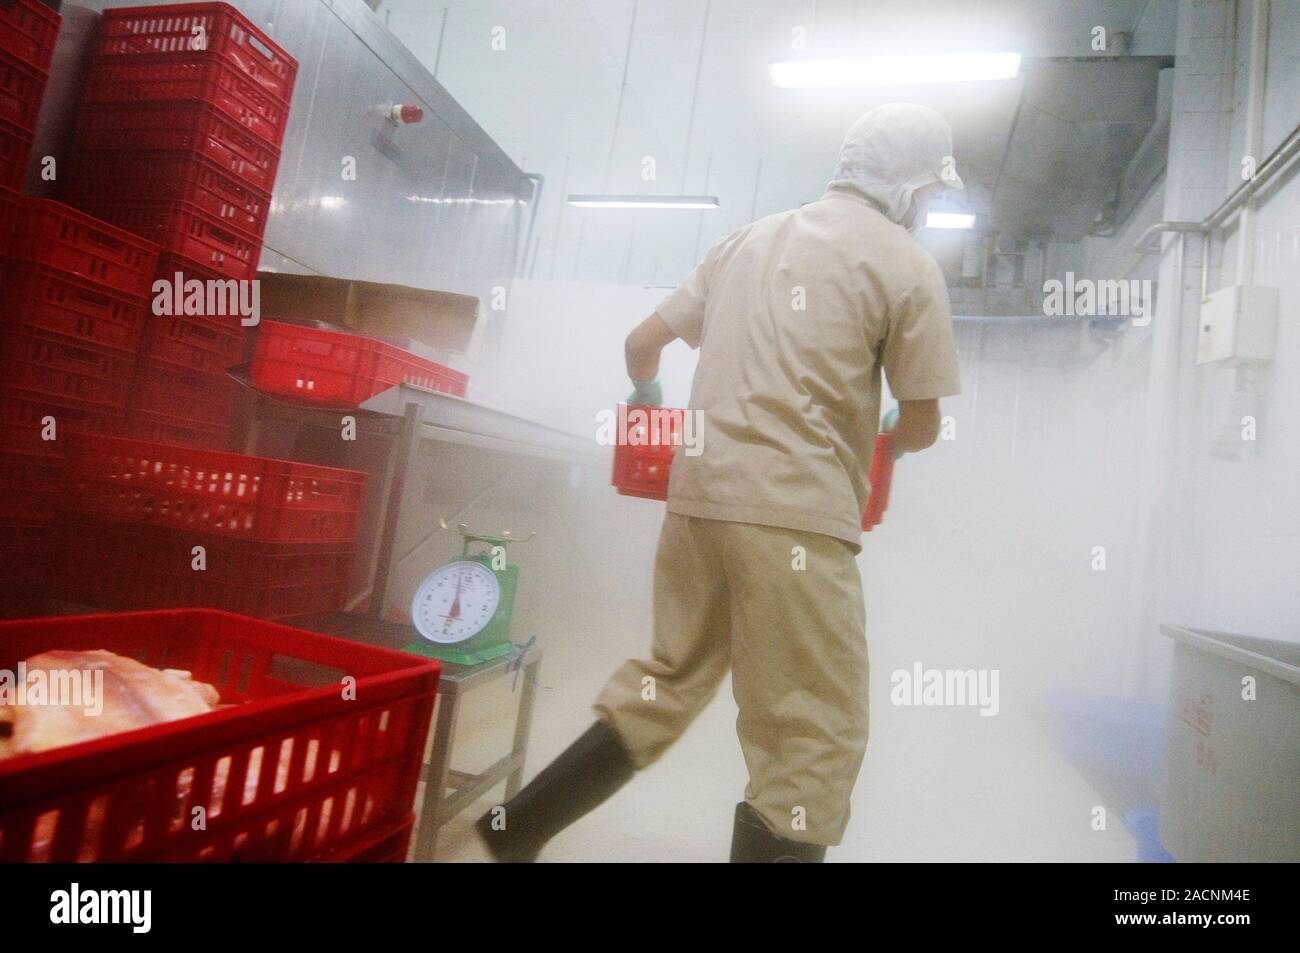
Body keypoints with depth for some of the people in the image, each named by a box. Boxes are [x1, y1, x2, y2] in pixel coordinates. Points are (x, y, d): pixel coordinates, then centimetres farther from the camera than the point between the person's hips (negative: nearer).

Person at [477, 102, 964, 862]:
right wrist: (879, 436, 27)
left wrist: (649, 401, 39)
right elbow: (921, 427, 4)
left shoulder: (750, 237, 18)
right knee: (815, 735, 5)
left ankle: (521, 825, 28)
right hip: (798, 511, -6)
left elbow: (642, 343, 18)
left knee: (671, 679, 20)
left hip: (700, 492, 7)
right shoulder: (910, 265, 3)